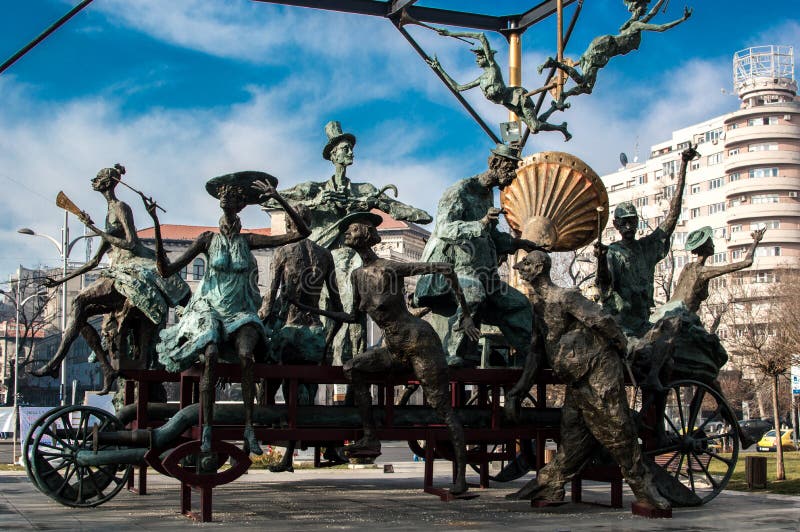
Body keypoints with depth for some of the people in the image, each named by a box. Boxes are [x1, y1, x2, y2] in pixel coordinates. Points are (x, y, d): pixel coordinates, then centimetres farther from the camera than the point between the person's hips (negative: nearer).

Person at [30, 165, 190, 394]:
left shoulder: (121, 207, -2)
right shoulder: (110, 212, 23)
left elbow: (131, 243, -14)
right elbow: (94, 262, 24)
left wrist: (96, 231, -10)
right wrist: (60, 280, 25)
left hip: (134, 271, -8)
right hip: (119, 271, 9)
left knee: (81, 301, -18)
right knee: (80, 315, -1)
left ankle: (55, 363, -19)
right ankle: (107, 370, -2)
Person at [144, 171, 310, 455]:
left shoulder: (249, 240, 7)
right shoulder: (208, 239, 6)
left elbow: (301, 232, 3)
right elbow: (166, 270, 0)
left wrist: (279, 199, -7)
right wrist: (156, 224, -6)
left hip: (240, 313, 1)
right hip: (209, 311, 0)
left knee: (246, 354, -32)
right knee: (210, 354, -32)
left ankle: (249, 428, -30)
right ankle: (206, 429, -29)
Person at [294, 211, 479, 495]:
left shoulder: (390, 268, -17)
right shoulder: (357, 276, 6)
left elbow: (445, 269, -19)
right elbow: (353, 316, 21)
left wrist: (465, 316, -16)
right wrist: (312, 310, 19)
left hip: (420, 342, -8)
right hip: (396, 349, 8)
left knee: (443, 408, -8)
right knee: (353, 368, -6)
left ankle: (461, 476, -7)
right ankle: (371, 437, -5)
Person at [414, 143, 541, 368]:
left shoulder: (488, 195, 19)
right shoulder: (460, 191, -10)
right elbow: (444, 229, -25)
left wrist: (515, 243, 20)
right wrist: (480, 224, -37)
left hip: (481, 273, 9)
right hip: (450, 268, -9)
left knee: (518, 304, 6)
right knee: (473, 294, -38)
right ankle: (456, 357, -32)